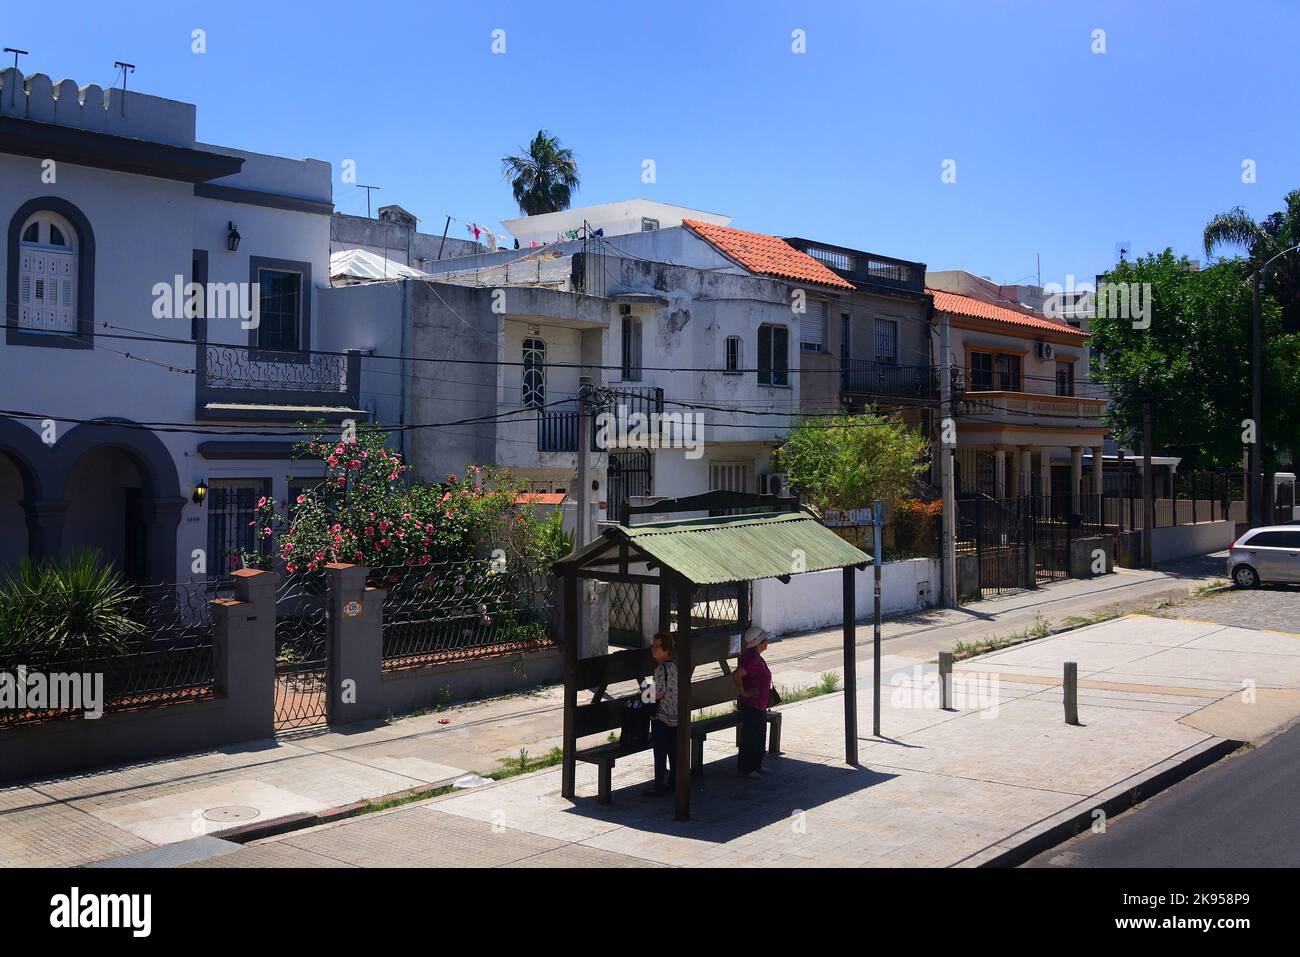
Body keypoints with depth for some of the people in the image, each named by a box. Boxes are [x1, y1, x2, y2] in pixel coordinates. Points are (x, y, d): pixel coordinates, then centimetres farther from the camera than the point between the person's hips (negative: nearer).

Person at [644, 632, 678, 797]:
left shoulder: (661, 668, -18)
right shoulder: (675, 665, 6)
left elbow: (659, 693, -23)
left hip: (662, 716, -8)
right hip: (676, 715, 8)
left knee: (660, 753, 0)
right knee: (674, 751, 15)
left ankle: (658, 787, 5)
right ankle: (673, 782, 23)